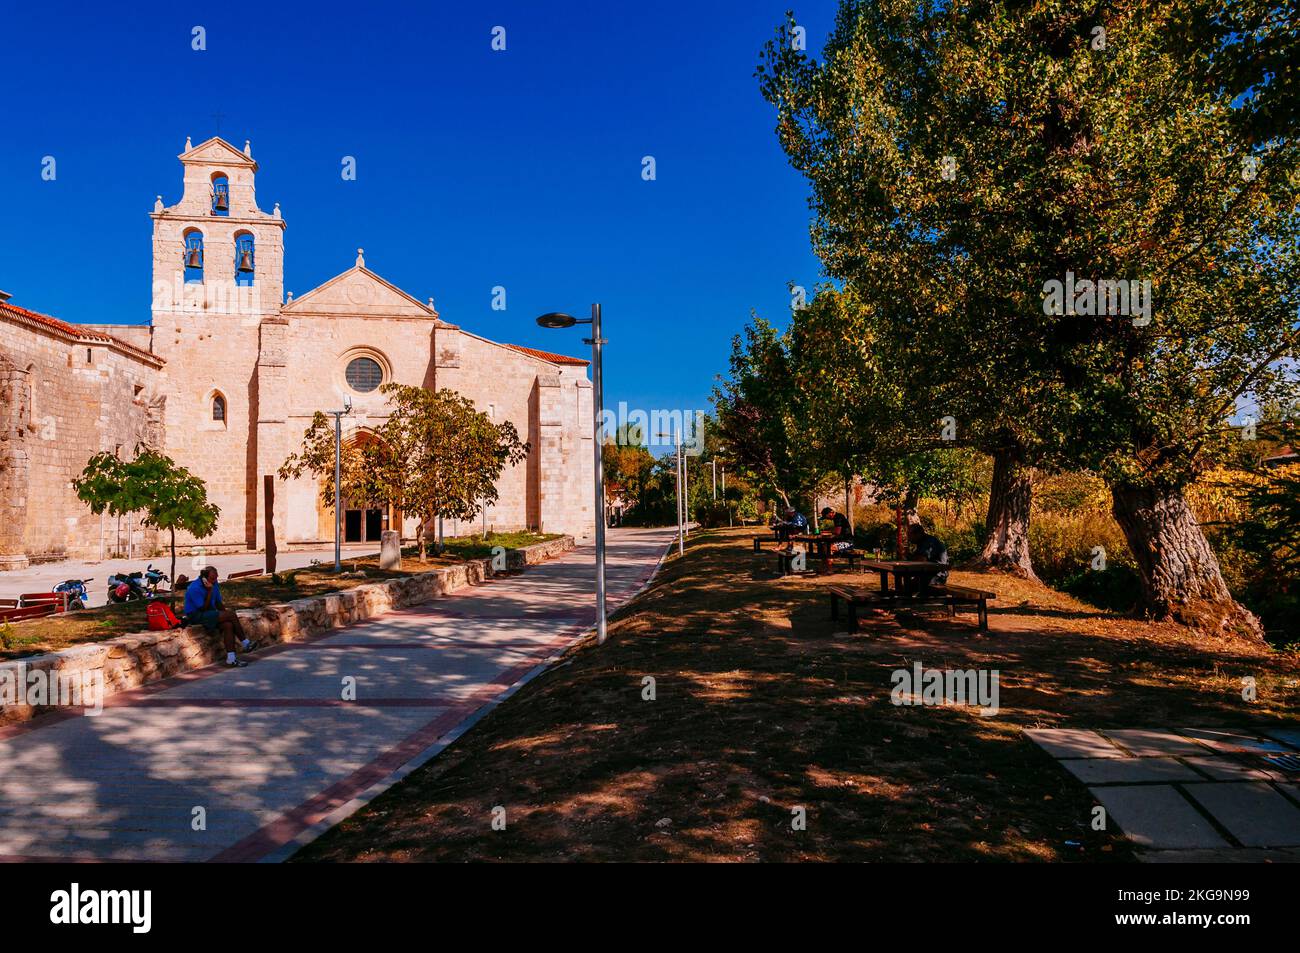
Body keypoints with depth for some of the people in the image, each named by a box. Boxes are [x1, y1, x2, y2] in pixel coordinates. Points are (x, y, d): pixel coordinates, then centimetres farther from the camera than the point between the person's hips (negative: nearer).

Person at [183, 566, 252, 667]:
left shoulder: (214, 584, 4)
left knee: (228, 625, -22)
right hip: (195, 616, -7)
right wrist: (209, 591, -24)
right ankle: (245, 644, -10)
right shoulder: (194, 588, -20)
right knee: (231, 615, -22)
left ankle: (231, 660, -25)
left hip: (209, 613, 7)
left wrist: (225, 611, -3)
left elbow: (218, 603, 14)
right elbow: (204, 608, -19)